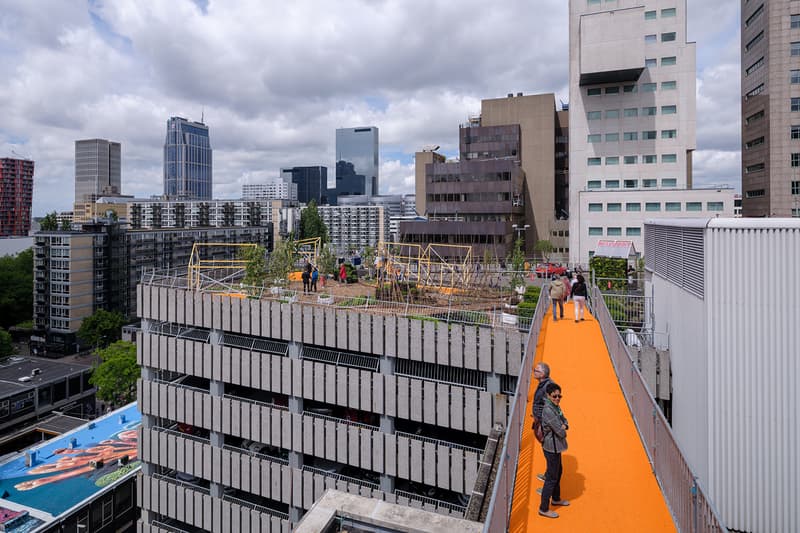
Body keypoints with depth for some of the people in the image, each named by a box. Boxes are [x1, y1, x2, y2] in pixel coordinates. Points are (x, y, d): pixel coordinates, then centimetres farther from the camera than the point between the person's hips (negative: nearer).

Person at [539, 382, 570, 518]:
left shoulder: (556, 407, 3)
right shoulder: (548, 410, -28)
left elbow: (565, 422, 8)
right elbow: (561, 432, -26)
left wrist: (564, 426, -14)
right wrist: (563, 431, -4)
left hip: (556, 447, 10)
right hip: (551, 448, -10)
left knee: (558, 472, 25)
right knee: (551, 478, 1)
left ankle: (556, 499, 45)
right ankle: (543, 509, 14)